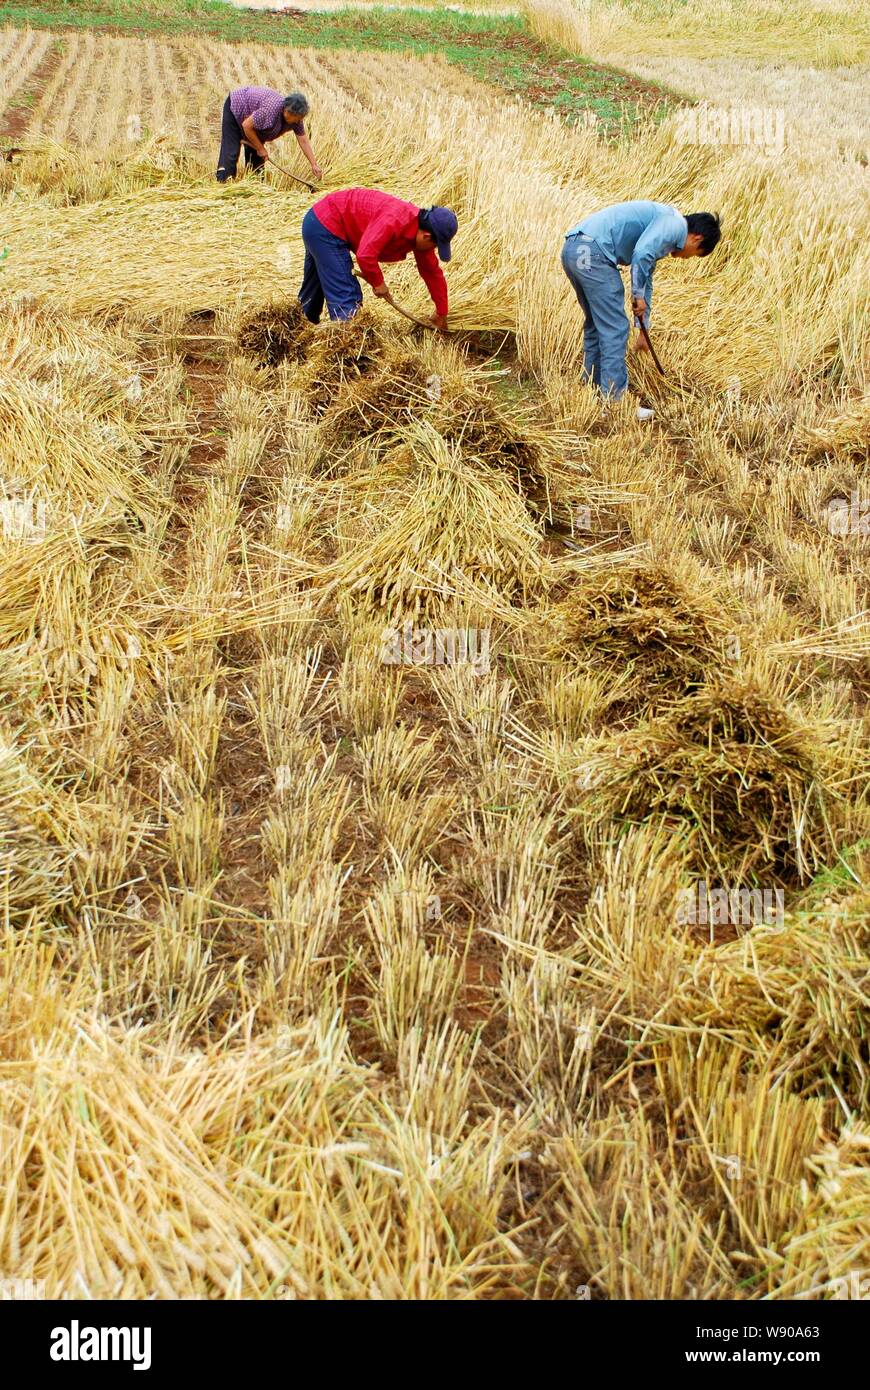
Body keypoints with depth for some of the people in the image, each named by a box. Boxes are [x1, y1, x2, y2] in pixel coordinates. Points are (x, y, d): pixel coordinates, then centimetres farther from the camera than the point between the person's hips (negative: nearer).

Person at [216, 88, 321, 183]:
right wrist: (260, 149, -22)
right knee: (231, 151, -14)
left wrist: (314, 165, -18)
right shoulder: (271, 110, -41)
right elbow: (247, 125, -32)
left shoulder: (295, 115, -19)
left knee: (256, 155, 5)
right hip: (235, 106, -7)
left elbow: (303, 141, -12)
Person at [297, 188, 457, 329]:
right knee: (346, 296, -14)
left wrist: (441, 314, 13)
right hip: (326, 225, -9)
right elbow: (365, 254, -40)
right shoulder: (395, 220, -32)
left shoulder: (422, 231, -3)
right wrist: (378, 283, -22)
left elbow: (433, 273, 7)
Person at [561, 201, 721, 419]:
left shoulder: (662, 222, 29)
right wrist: (638, 295, -6)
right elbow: (641, 253, -18)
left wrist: (644, 328, 41)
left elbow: (646, 279, 37)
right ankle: (615, 402, 0)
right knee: (615, 329, -4)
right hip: (593, 251, -10)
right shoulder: (675, 225, -2)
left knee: (596, 325, 20)